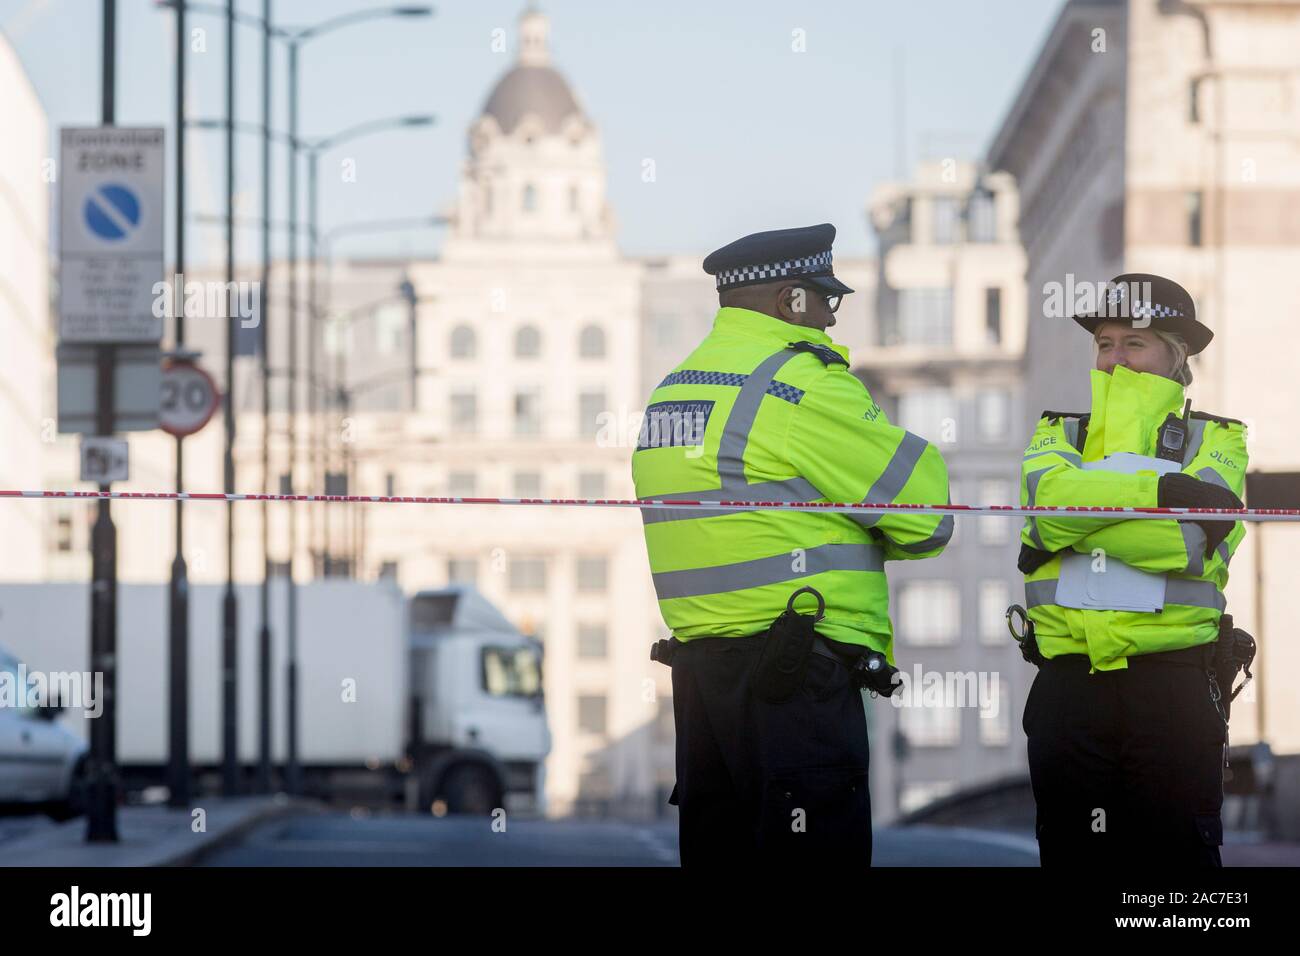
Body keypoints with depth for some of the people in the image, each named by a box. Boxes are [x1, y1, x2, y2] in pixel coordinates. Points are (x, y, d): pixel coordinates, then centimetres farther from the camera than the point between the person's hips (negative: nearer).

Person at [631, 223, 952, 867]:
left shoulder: (673, 389, 16)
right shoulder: (802, 380, -10)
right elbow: (919, 499, -7)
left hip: (698, 658, 9)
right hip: (795, 670, -9)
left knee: (719, 841, 12)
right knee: (815, 845, -7)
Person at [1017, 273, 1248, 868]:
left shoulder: (1217, 439, 9)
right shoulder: (1059, 433, 16)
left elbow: (1198, 541, -11)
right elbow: (1050, 496, -9)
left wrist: (1072, 525, -12)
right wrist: (1162, 489, -15)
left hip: (1174, 684, -2)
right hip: (1069, 681, 2)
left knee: (1179, 851, -2)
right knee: (1073, 852, 6)